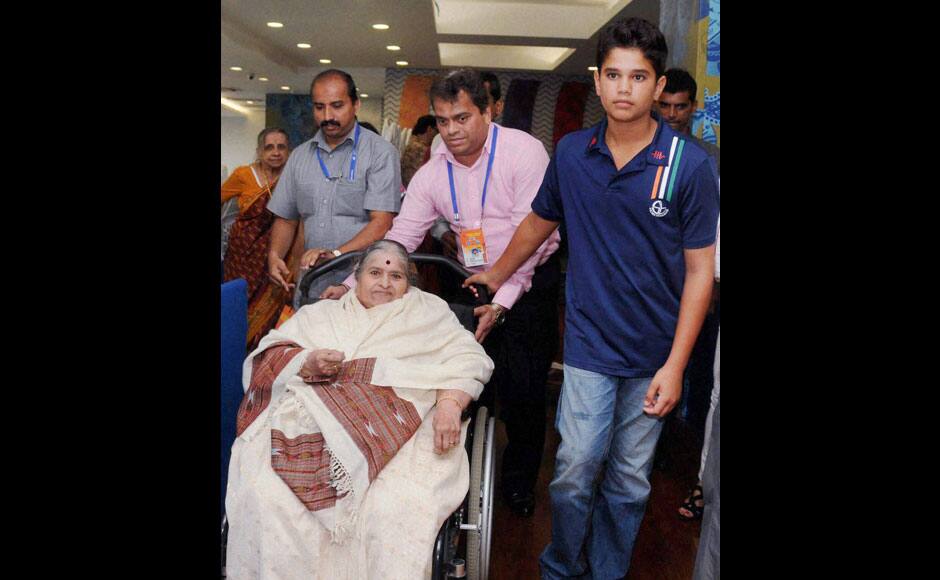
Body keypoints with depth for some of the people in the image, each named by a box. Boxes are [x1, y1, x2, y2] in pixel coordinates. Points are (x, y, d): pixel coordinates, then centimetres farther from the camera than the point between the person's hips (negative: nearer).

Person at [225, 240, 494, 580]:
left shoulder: (429, 312, 24)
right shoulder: (319, 314, 28)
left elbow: (468, 360, 9)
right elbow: (265, 359, 17)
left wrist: (449, 403, -11)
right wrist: (307, 362, -5)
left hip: (393, 434, -2)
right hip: (307, 430, 2)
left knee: (393, 512, -31)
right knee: (265, 498, -25)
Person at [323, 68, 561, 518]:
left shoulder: (524, 151, -14)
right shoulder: (432, 174, 0)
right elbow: (399, 236, 0)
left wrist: (502, 301, -23)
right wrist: (354, 284, -11)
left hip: (529, 283, -4)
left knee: (522, 392, 0)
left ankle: (518, 482, 22)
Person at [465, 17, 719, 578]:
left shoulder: (690, 164, -9)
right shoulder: (572, 153, -1)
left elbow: (699, 270, -7)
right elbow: (538, 222, 17)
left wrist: (675, 365, -10)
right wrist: (496, 275, 26)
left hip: (653, 356, -1)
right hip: (589, 344, 1)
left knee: (629, 483, 11)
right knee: (575, 470, 0)